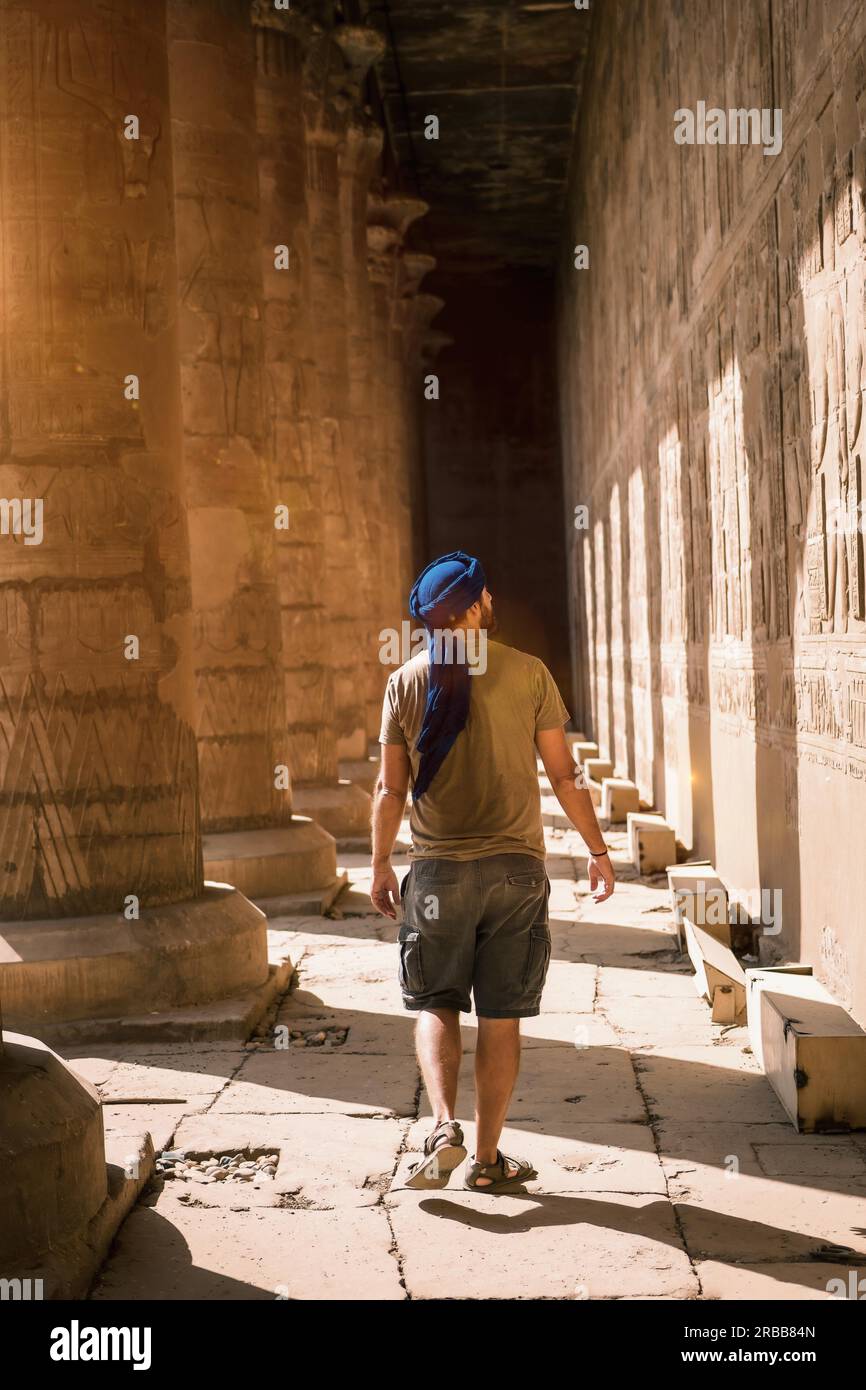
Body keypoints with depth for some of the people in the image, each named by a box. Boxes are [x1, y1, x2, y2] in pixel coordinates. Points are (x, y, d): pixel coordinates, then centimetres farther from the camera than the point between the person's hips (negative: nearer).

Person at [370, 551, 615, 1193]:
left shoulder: (406, 682, 0)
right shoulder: (528, 673, -4)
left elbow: (391, 787, 2)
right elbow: (565, 774, 0)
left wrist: (380, 864, 13)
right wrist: (598, 850, 10)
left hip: (438, 870, 1)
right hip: (516, 867, 0)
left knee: (436, 1005, 13)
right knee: (502, 1017, 7)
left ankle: (444, 1126, -7)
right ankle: (488, 1157, 12)